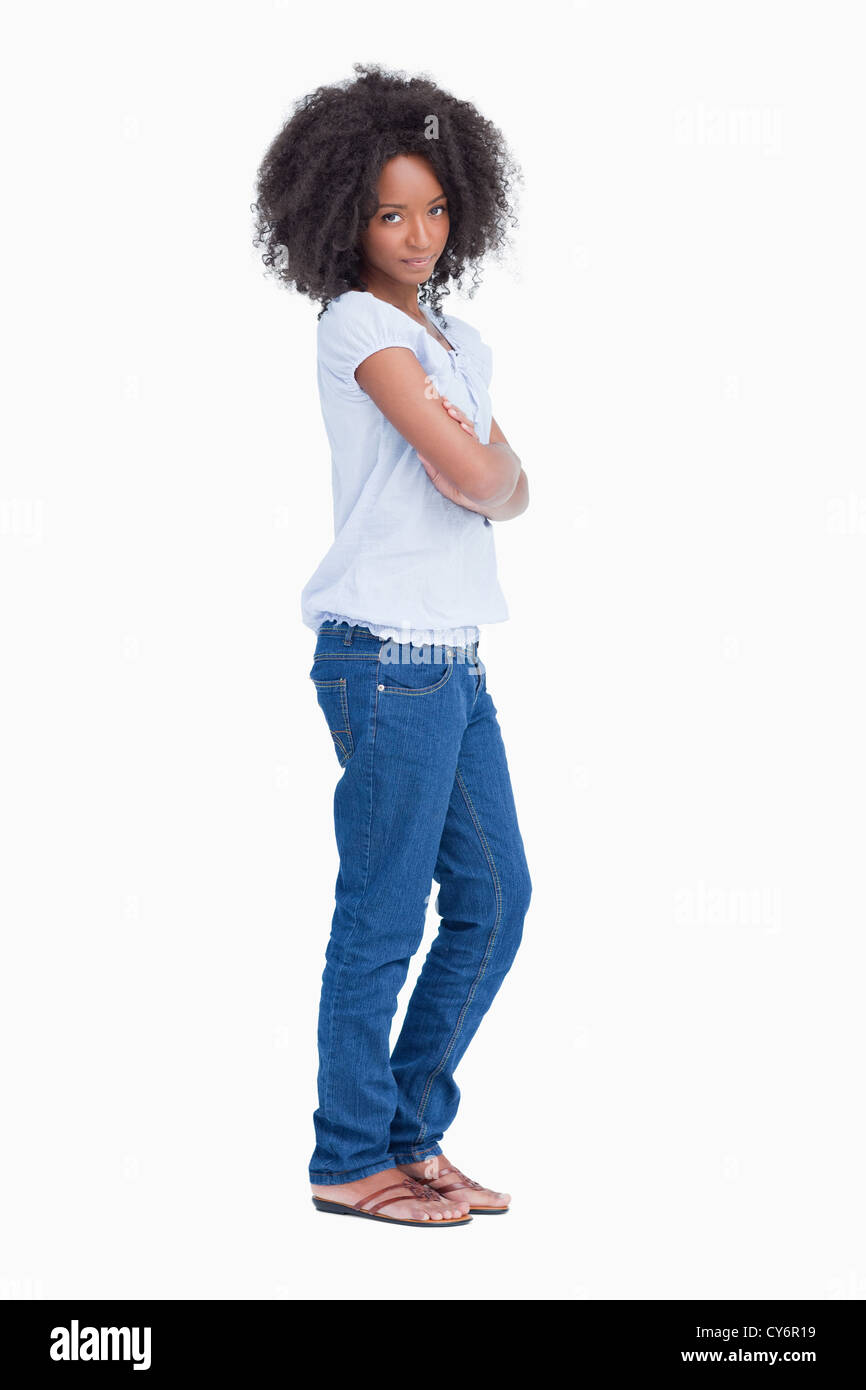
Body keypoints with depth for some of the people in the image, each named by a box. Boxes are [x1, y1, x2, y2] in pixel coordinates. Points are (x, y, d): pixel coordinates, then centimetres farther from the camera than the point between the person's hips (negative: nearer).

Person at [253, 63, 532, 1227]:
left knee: (495, 898, 12)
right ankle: (351, 1163, 11)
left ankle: (410, 1133, 23)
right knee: (384, 917, -2)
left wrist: (483, 466, -5)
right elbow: (472, 481, -16)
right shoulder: (361, 326, -9)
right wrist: (481, 458, 4)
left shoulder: (461, 344, 18)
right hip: (388, 658, -9)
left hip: (453, 660, 9)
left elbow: (512, 494, 15)